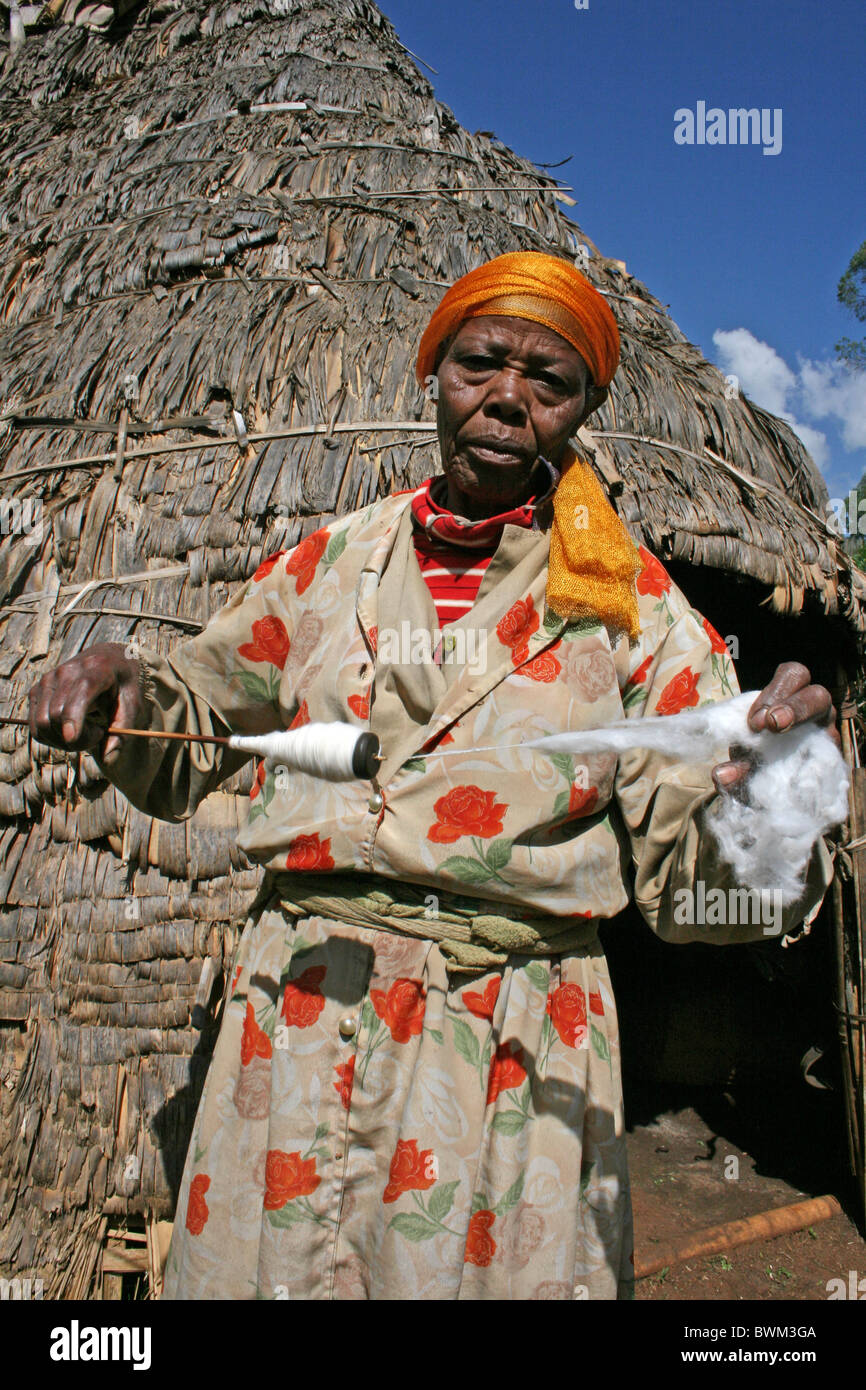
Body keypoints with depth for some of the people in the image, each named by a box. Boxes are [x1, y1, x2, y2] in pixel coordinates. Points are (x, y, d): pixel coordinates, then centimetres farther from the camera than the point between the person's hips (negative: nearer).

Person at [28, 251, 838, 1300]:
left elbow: (688, 880, -3)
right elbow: (183, 751, 16)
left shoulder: (629, 604, 1)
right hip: (298, 1019, 2)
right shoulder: (331, 563, 7)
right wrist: (122, 689, -5)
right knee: (257, 1264, 9)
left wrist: (762, 804, -24)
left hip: (517, 1057, -1)